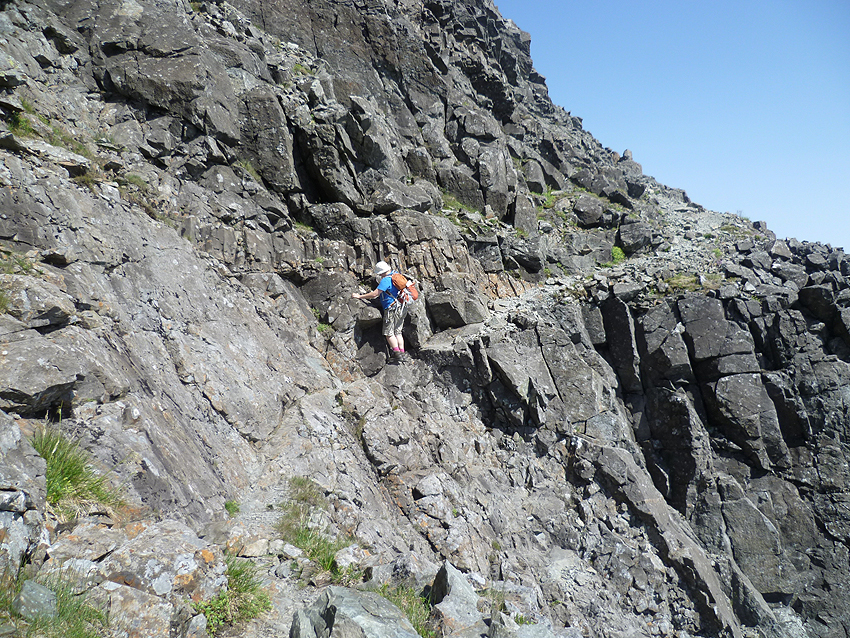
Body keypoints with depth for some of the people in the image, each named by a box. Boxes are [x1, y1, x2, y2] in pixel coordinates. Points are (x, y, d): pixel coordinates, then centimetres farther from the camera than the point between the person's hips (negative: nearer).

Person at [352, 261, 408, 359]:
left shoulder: (386, 280, -14)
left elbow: (375, 294, -17)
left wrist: (359, 296, -10)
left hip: (392, 309, -9)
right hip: (401, 309, 9)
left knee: (389, 333, -3)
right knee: (397, 332, 13)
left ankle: (397, 353, -7)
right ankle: (402, 352, 10)